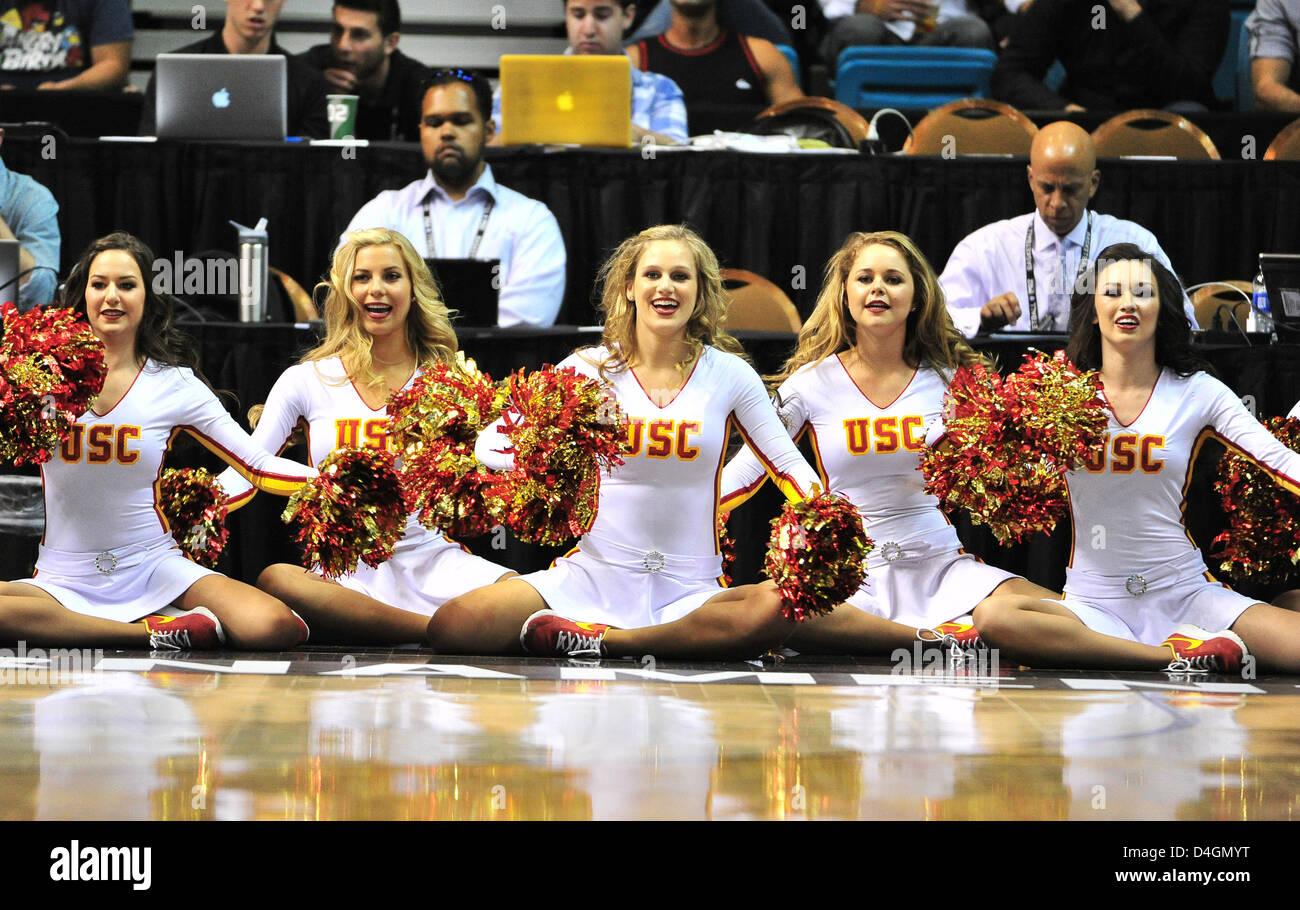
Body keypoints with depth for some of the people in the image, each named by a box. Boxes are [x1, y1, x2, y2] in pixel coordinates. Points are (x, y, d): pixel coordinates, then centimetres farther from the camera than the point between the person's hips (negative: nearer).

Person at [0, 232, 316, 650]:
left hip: (152, 568, -1)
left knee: (275, 628, -26)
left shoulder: (173, 384, 4)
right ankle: (159, 632, -24)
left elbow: (258, 466, 3)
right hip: (64, 579, 1)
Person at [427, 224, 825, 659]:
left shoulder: (728, 374, 5)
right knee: (450, 627, -24)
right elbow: (492, 443, 4)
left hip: (689, 590, 1)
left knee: (779, 607, -36)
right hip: (591, 578, -1)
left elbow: (789, 464, 7)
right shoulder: (589, 368, 4)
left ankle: (600, 640, -21)